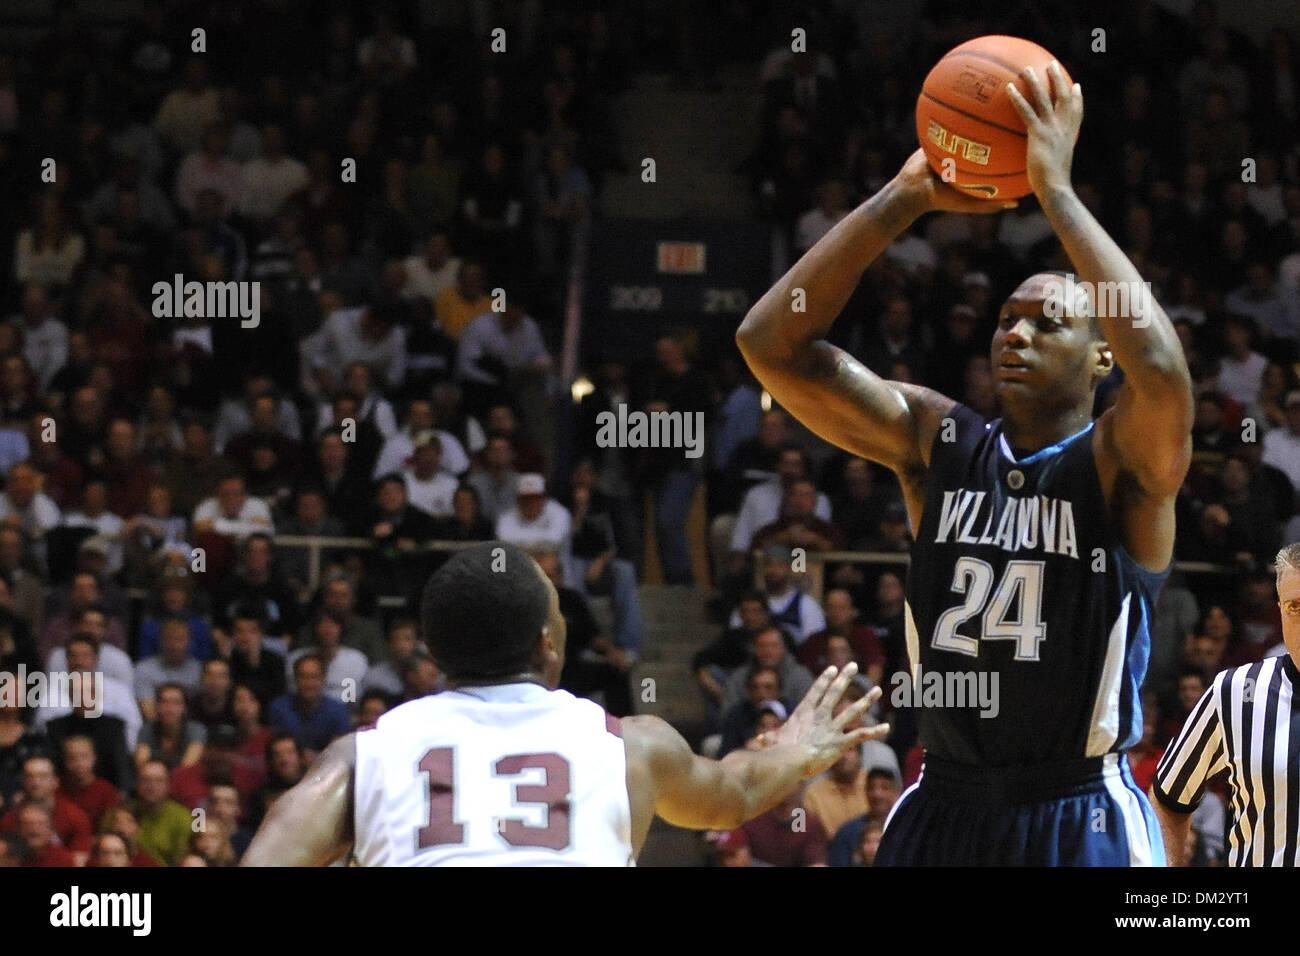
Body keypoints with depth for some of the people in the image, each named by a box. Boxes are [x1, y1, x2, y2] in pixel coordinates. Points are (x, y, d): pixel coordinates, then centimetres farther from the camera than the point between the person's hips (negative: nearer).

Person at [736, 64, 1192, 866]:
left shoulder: (1120, 464, -6)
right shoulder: (936, 440, 5)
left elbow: (1161, 368, -30)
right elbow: (771, 342, -3)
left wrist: (1055, 189, -24)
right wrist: (906, 198, -10)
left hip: (1080, 823, -4)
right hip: (942, 809, 4)